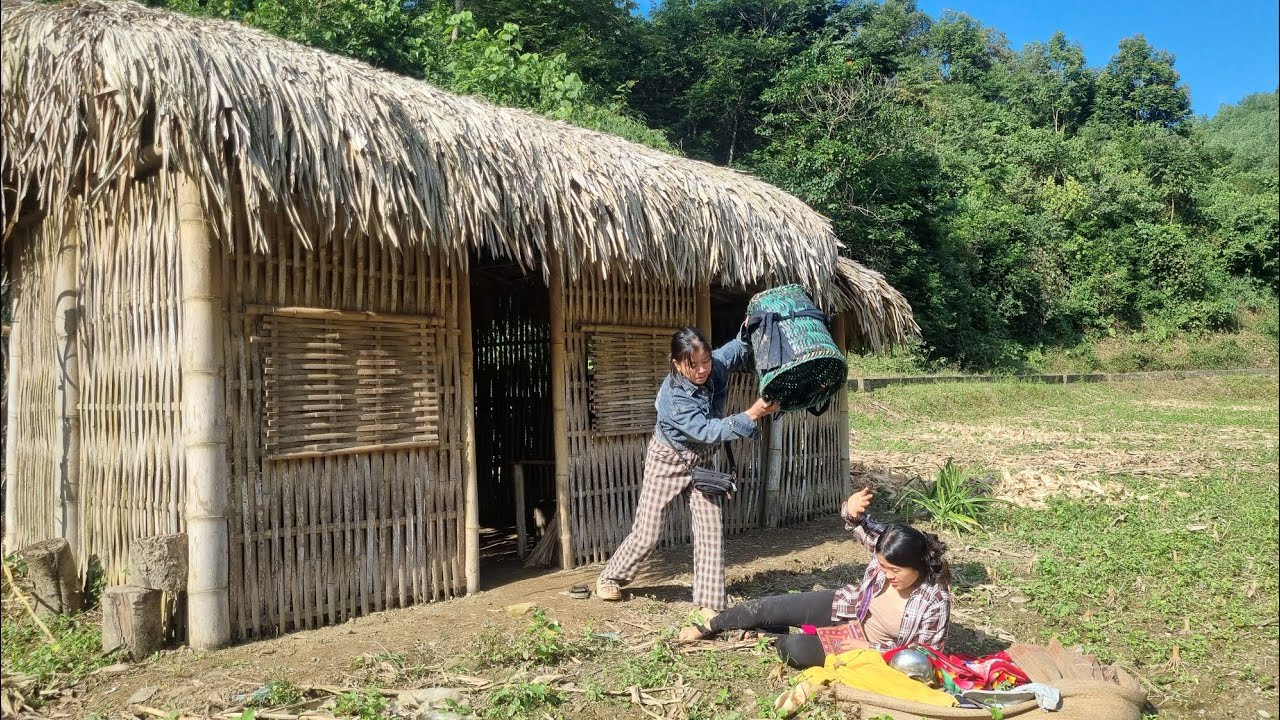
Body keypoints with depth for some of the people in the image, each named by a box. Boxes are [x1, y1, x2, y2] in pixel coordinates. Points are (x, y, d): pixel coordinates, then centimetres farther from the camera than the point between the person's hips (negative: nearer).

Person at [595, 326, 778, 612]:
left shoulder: (717, 365, -19)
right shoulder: (674, 398, -34)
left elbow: (742, 349, -2)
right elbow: (707, 431, -36)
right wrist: (751, 415, -43)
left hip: (701, 461, 5)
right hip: (667, 462, -5)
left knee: (712, 529, -5)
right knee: (646, 533, 4)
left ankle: (709, 604, 3)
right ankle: (610, 578, 31)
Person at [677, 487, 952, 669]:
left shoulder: (936, 602, -30)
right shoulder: (886, 548, -20)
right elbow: (859, 524, -8)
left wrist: (870, 648, -27)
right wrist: (852, 507, -36)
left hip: (864, 649, -5)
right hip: (842, 610, 5)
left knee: (796, 650, -24)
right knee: (769, 606, -5)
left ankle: (777, 639, 12)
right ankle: (709, 627, 19)